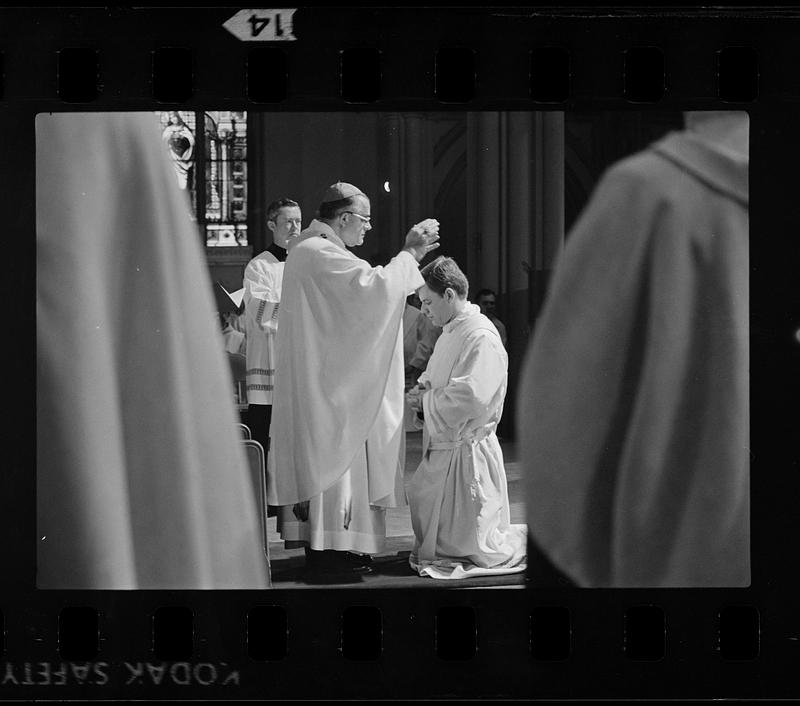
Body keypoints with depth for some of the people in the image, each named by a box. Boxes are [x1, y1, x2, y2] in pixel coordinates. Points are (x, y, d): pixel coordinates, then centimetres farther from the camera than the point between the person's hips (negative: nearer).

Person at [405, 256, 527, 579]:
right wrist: (421, 392, 2)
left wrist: (425, 400, -16)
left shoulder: (481, 337, -18)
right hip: (440, 450, 10)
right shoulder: (449, 334, 13)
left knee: (478, 551, -4)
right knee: (433, 543, 17)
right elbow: (436, 382, 25)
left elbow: (472, 397, -29)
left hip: (467, 451, -10)